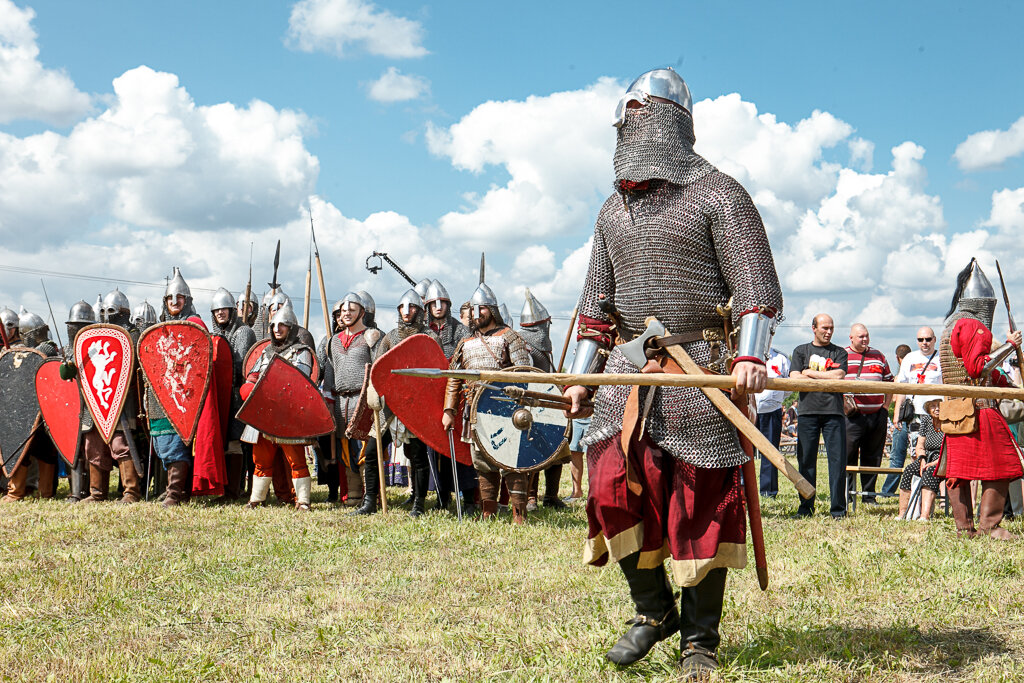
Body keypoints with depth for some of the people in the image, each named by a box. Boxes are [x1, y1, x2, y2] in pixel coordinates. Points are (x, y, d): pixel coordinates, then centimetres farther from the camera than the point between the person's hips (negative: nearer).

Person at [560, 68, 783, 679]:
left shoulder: (717, 193, 0)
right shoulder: (615, 210, 19)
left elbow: (755, 282, -7)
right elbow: (597, 302, 23)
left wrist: (750, 355, -21)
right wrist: (582, 375, 15)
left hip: (699, 372, -5)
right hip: (628, 371, 5)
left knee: (702, 501, -3)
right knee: (614, 484, -9)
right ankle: (653, 610, 11)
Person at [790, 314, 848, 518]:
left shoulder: (839, 352, 14)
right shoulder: (801, 351, 15)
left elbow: (838, 376, -4)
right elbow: (795, 379, 1)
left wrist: (810, 373, 1)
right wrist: (827, 377, -2)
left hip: (833, 411, 0)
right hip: (807, 411, 1)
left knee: (838, 460, -6)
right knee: (806, 461, 0)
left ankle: (838, 509, -2)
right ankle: (805, 508, 7)